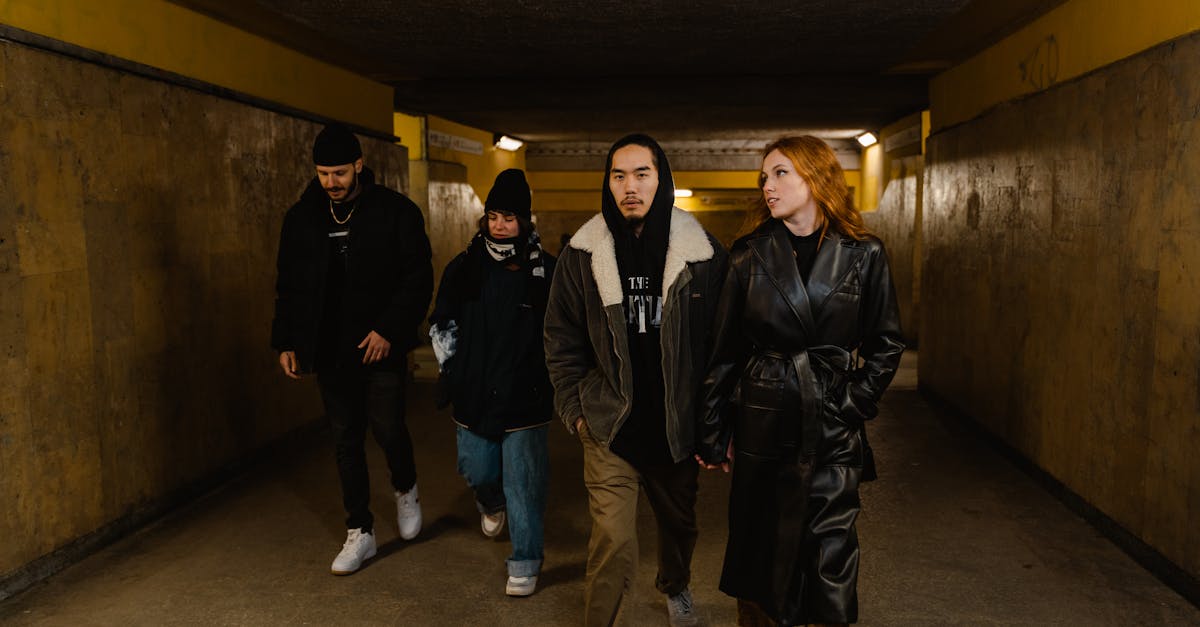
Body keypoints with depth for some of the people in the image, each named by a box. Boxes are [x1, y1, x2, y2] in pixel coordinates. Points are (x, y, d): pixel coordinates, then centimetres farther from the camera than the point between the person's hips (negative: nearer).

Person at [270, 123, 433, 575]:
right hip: (331, 349, 4)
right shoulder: (302, 218, 6)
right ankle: (360, 533, 20)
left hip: (382, 346, -3)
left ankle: (405, 490, 28)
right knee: (346, 439, 8)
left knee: (388, 427, -6)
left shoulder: (395, 211, -6)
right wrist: (285, 342, 6)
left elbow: (419, 279, -7)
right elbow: (288, 286, 12)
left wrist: (390, 330, -15)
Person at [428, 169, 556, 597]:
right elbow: (441, 322, 15)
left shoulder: (545, 271, -2)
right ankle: (491, 503, 51)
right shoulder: (465, 268, 4)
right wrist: (449, 366, 8)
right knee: (478, 471, 15)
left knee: (524, 484, 1)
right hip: (474, 396, 3)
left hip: (525, 398, -3)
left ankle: (525, 565, 15)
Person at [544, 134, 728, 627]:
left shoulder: (701, 253, -6)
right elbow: (561, 338, 3)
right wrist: (575, 409, 0)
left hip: (678, 425, 2)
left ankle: (675, 587, 53)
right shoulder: (582, 253, -4)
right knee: (614, 542, -8)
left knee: (680, 523, 21)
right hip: (609, 425, -1)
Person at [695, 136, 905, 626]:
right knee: (758, 544, 10)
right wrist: (712, 434, 2)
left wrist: (856, 403, -2)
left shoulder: (863, 255, -1)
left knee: (831, 551, 5)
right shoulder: (748, 255, 0)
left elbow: (885, 344, 7)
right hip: (762, 421, 1)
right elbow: (724, 351, 2)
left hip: (833, 426, 0)